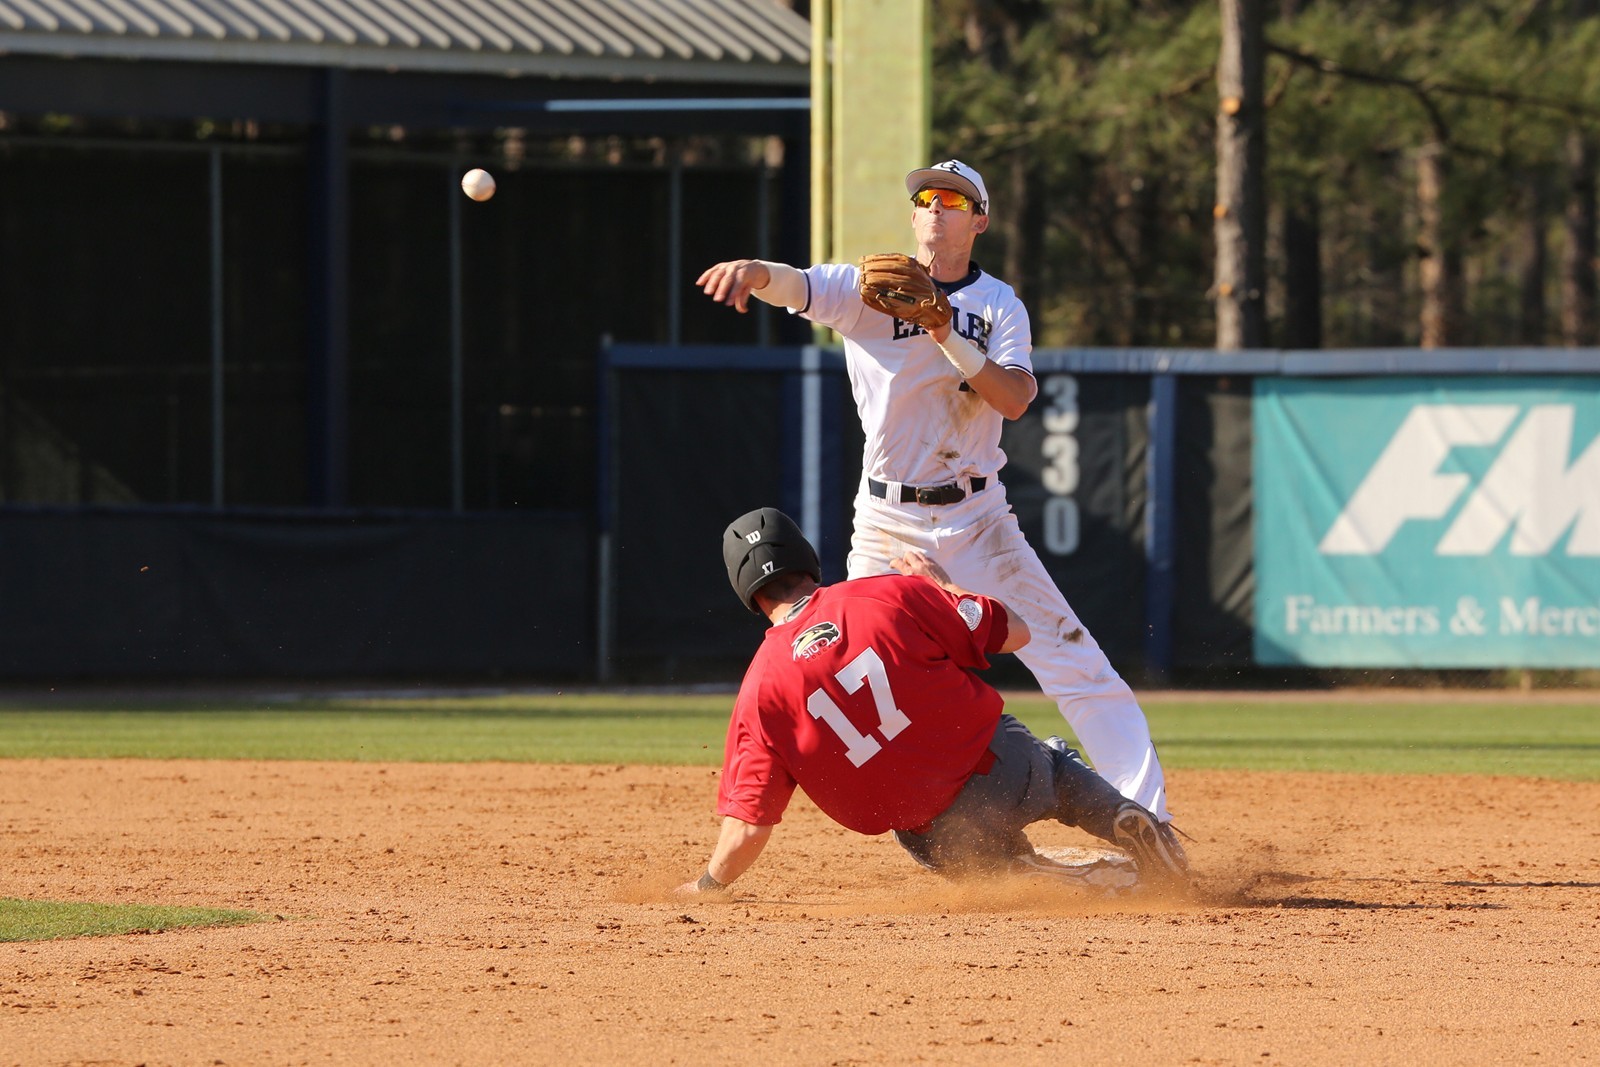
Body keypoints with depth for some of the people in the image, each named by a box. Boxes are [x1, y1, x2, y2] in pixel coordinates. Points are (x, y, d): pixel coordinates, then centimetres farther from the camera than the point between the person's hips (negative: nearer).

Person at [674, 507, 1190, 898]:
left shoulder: (761, 689, -7)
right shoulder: (891, 595, -7)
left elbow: (749, 825, -9)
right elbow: (1013, 632, -1)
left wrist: (705, 889, 8)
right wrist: (940, 584, 16)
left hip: (939, 835, -2)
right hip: (1002, 763, 2)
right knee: (1054, 764, 36)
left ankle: (1025, 873, 0)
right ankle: (1129, 824, 9)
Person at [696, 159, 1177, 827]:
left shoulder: (1000, 307, 4)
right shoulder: (869, 290, -1)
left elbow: (1016, 398, -12)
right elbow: (794, 285, -21)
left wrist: (945, 332, -23)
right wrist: (751, 270, -44)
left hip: (977, 519, 1)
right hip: (888, 521, -1)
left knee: (1073, 661, -4)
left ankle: (1147, 819, -3)